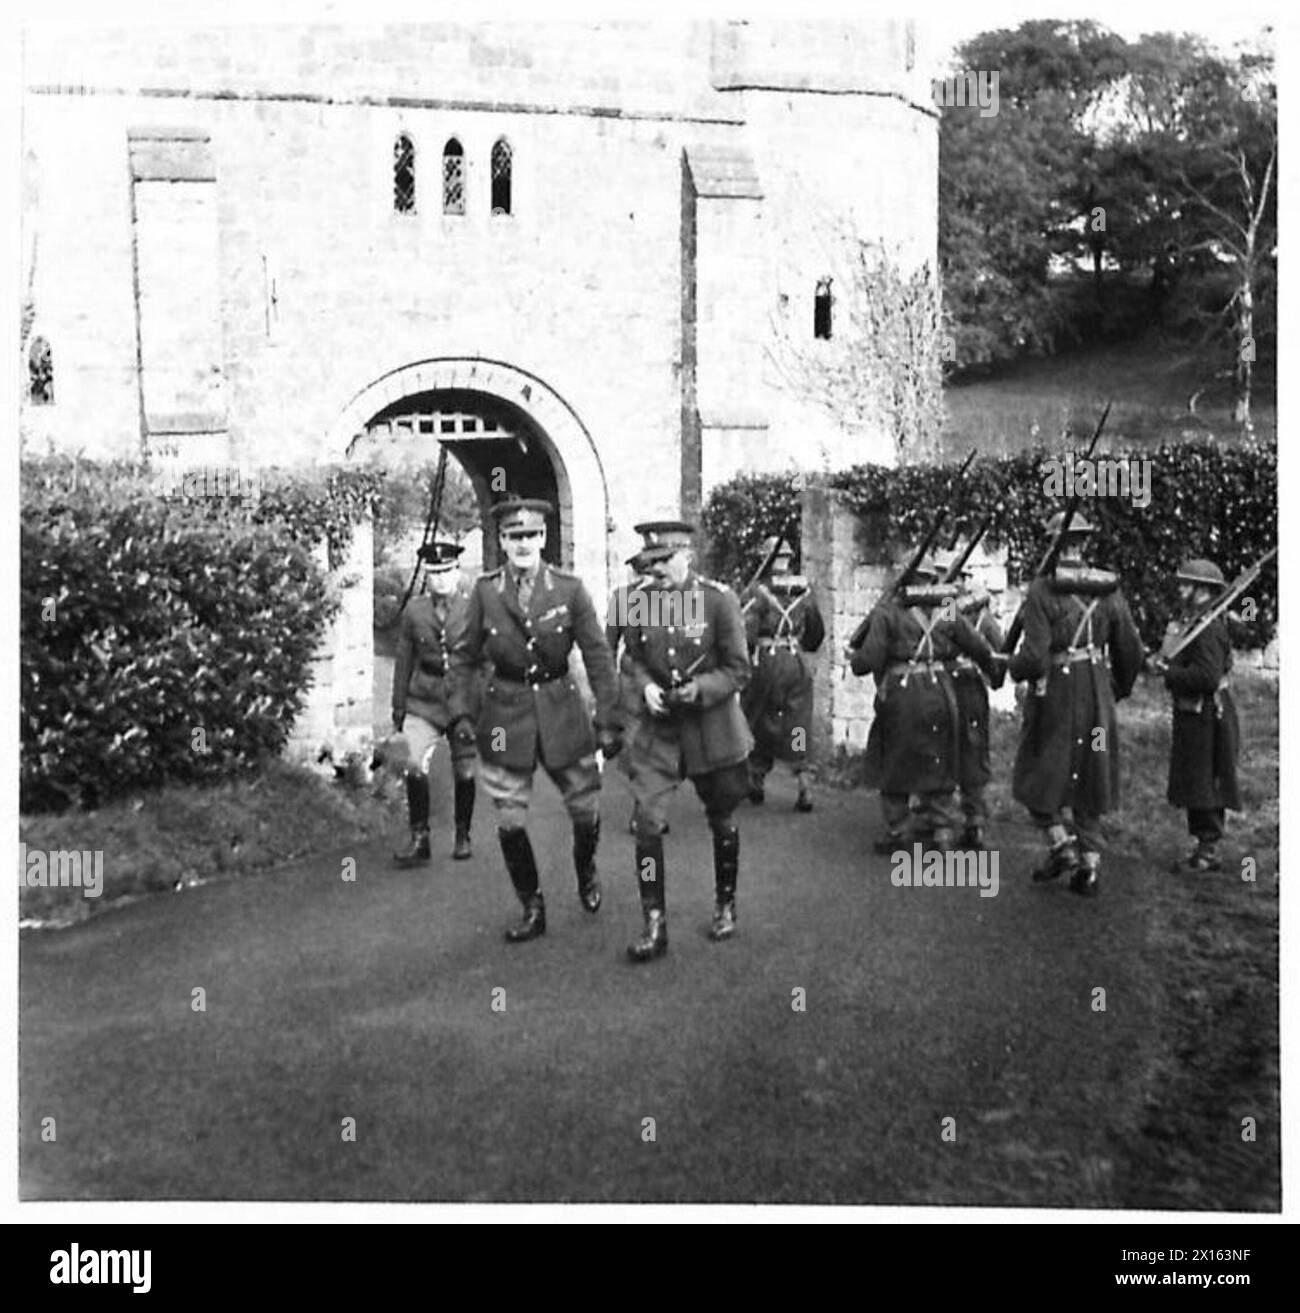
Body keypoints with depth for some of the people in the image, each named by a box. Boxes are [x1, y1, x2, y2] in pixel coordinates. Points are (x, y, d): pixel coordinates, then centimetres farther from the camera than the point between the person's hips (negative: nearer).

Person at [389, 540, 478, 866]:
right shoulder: (414, 611, 2)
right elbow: (403, 661, 7)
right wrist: (398, 710, 7)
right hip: (423, 700, 1)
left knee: (464, 772, 6)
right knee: (415, 765, -16)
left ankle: (462, 836, 27)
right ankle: (419, 839, -5)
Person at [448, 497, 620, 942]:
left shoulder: (569, 589, -6)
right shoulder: (484, 590, -3)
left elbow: (597, 655, -3)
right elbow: (464, 655, 5)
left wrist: (608, 719, -5)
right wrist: (459, 713, -1)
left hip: (561, 708, 0)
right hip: (506, 712, 0)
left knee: (585, 807, 8)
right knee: (510, 820, 3)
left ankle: (586, 872, 41)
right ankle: (532, 909, 22)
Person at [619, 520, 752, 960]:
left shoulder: (719, 600, -12)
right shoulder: (640, 601, -4)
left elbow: (738, 669, -8)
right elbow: (630, 657, 9)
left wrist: (701, 689, -24)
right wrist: (645, 685, -11)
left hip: (712, 726, -1)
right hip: (658, 727, 2)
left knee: (722, 821, 14)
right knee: (648, 821, -10)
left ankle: (725, 907, 35)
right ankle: (655, 925, -1)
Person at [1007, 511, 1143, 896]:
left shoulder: (1043, 590, -14)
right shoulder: (1109, 590, 0)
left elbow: (1034, 657, -19)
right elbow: (1131, 652, 5)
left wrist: (1013, 668, 3)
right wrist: (1119, 689, 23)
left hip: (1055, 695, -4)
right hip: (1097, 699, 5)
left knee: (1039, 776, 15)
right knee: (1088, 782, 16)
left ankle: (1062, 846, 3)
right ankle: (1090, 864, 15)